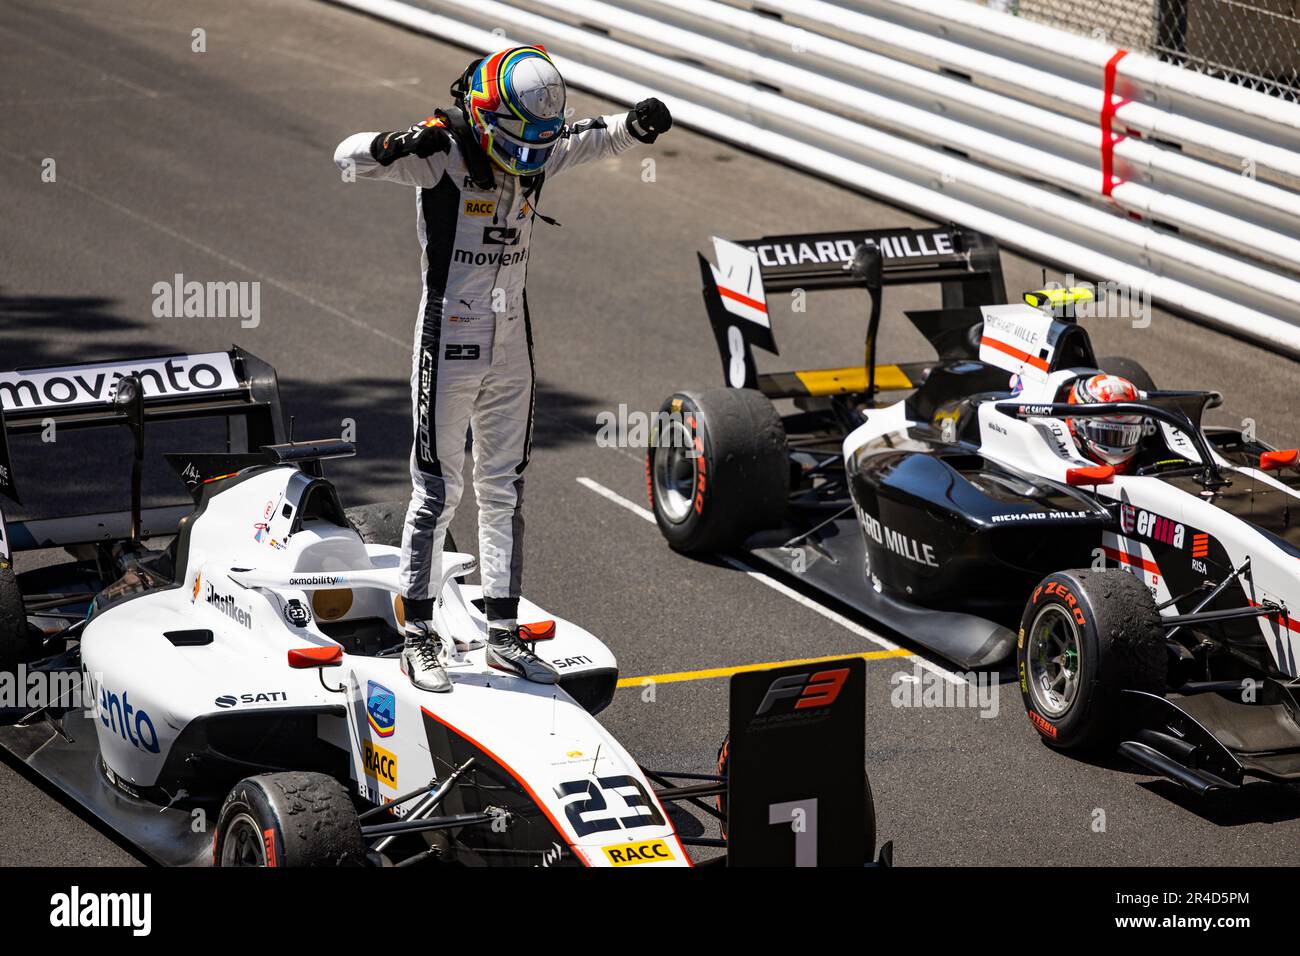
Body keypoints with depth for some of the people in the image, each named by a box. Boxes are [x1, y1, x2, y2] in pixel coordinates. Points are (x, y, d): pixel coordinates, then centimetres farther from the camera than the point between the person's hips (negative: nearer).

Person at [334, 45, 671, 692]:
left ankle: (503, 634, 19)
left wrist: (638, 124, -11)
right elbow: (349, 157, -23)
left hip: (511, 347, 6)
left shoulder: (537, 156, 2)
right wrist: (397, 147, -46)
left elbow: (597, 138, 12)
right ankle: (418, 638, 6)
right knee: (438, 489, -3)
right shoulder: (442, 155, -15)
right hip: (449, 341, -6)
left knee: (504, 491, 11)